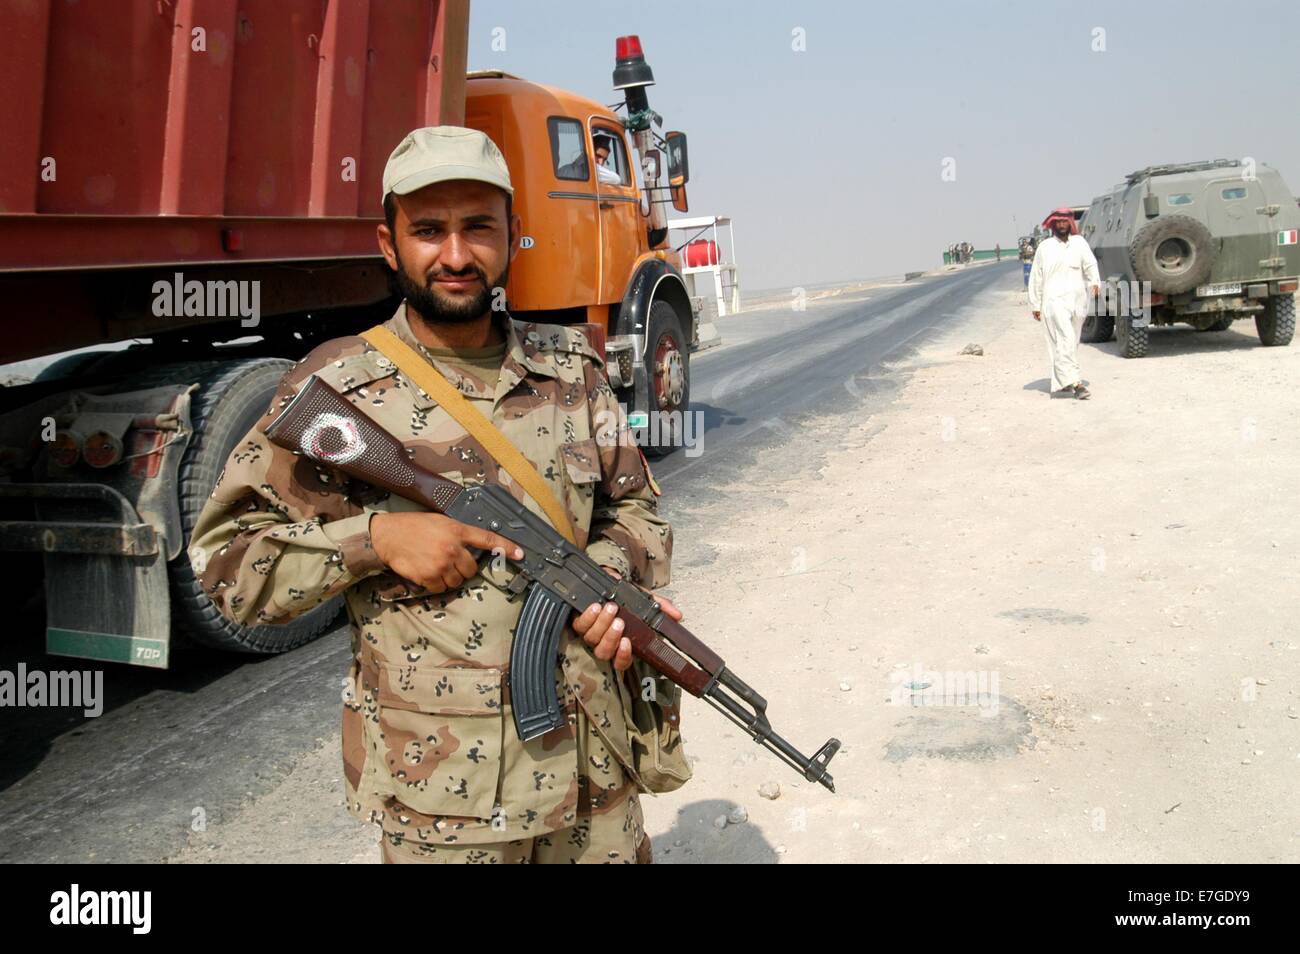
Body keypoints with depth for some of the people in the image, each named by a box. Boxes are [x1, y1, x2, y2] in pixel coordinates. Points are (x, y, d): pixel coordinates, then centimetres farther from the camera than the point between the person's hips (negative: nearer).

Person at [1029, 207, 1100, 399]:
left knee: (1071, 343, 9)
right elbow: (1035, 277, 10)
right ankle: (1074, 382, -25)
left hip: (1077, 300, 3)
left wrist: (1095, 281, -22)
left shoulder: (1079, 242, 11)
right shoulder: (1045, 247, 8)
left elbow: (1090, 263, -2)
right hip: (1054, 300, -3)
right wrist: (1035, 305, 7)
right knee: (1066, 340, -18)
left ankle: (1060, 383, 20)